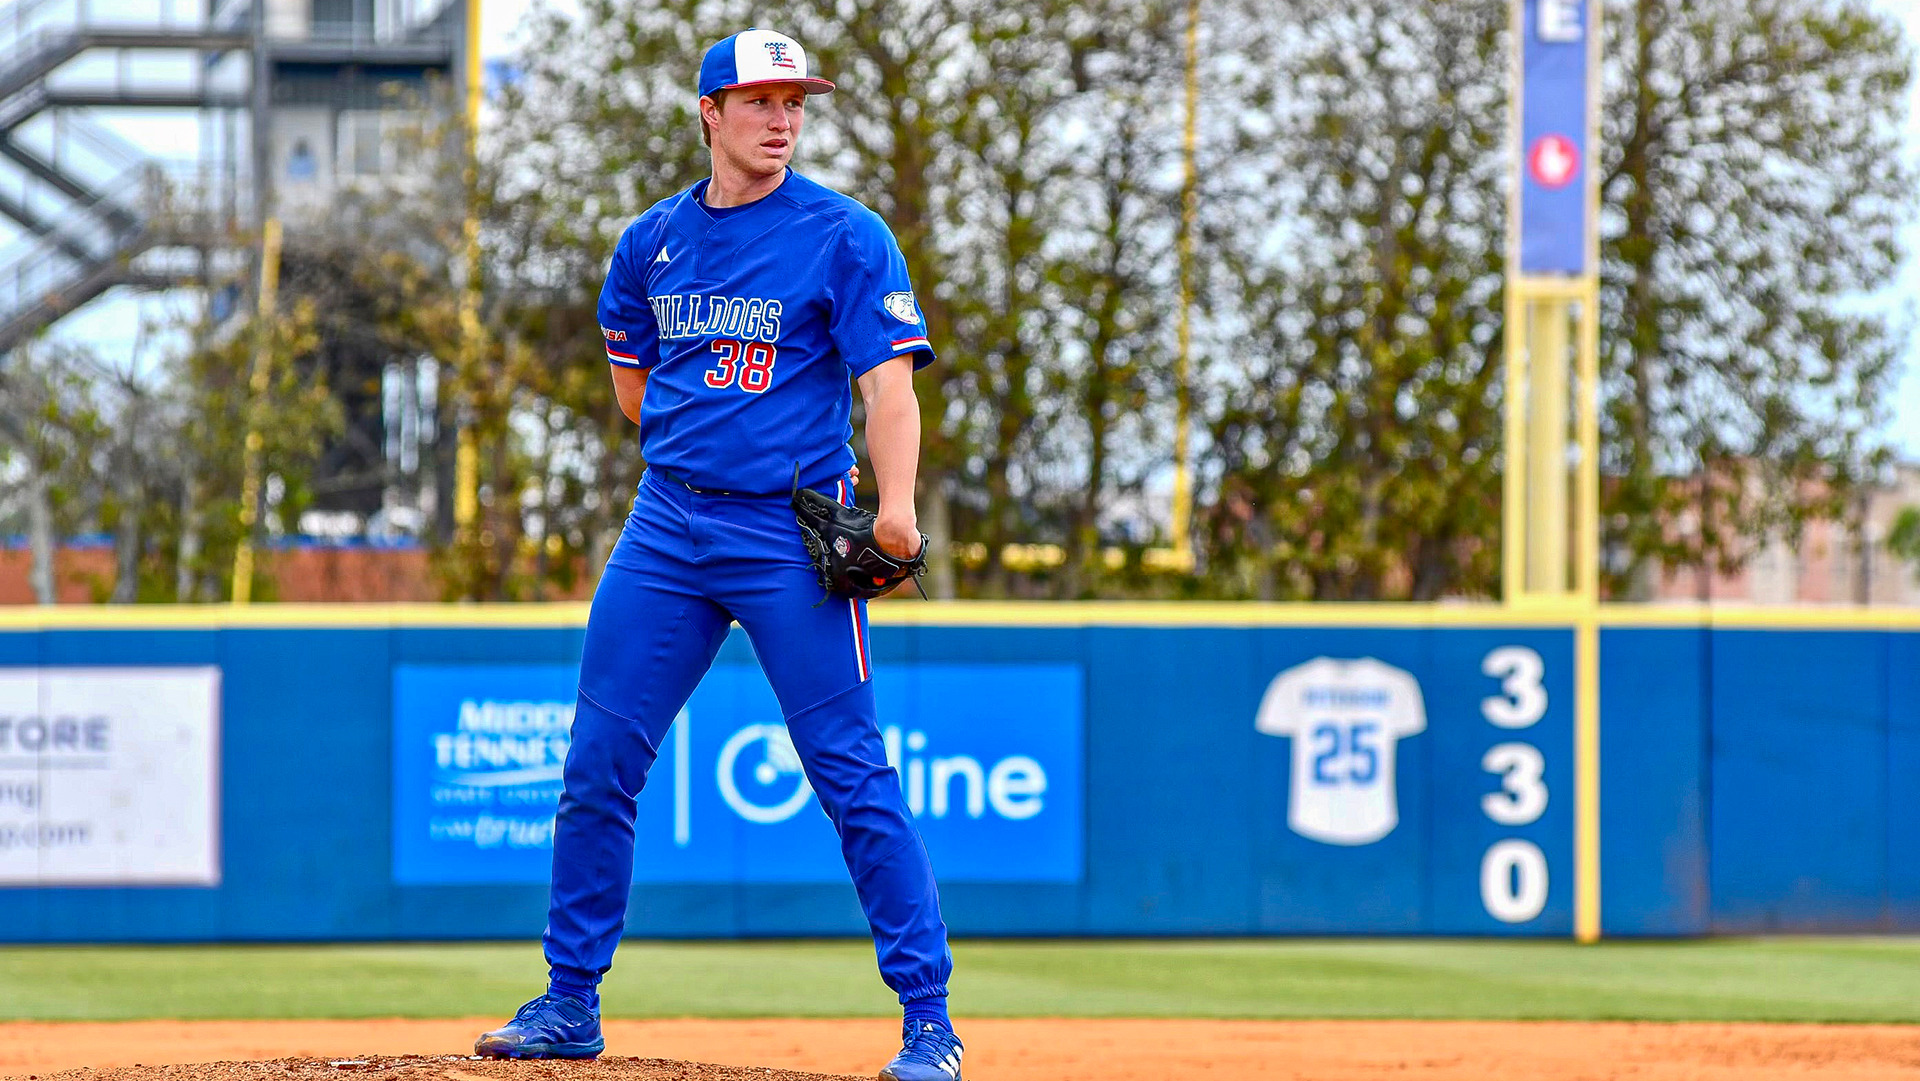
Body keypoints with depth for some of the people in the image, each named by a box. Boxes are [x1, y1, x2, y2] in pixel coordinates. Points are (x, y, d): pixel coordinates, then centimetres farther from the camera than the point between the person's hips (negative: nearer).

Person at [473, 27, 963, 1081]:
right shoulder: (652, 240, 10)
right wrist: (708, 437, 9)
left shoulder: (845, 237, -5)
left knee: (856, 779, -8)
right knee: (596, 766, 4)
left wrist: (893, 508, -28)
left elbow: (890, 386, -14)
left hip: (793, 538, -5)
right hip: (666, 524, 5)